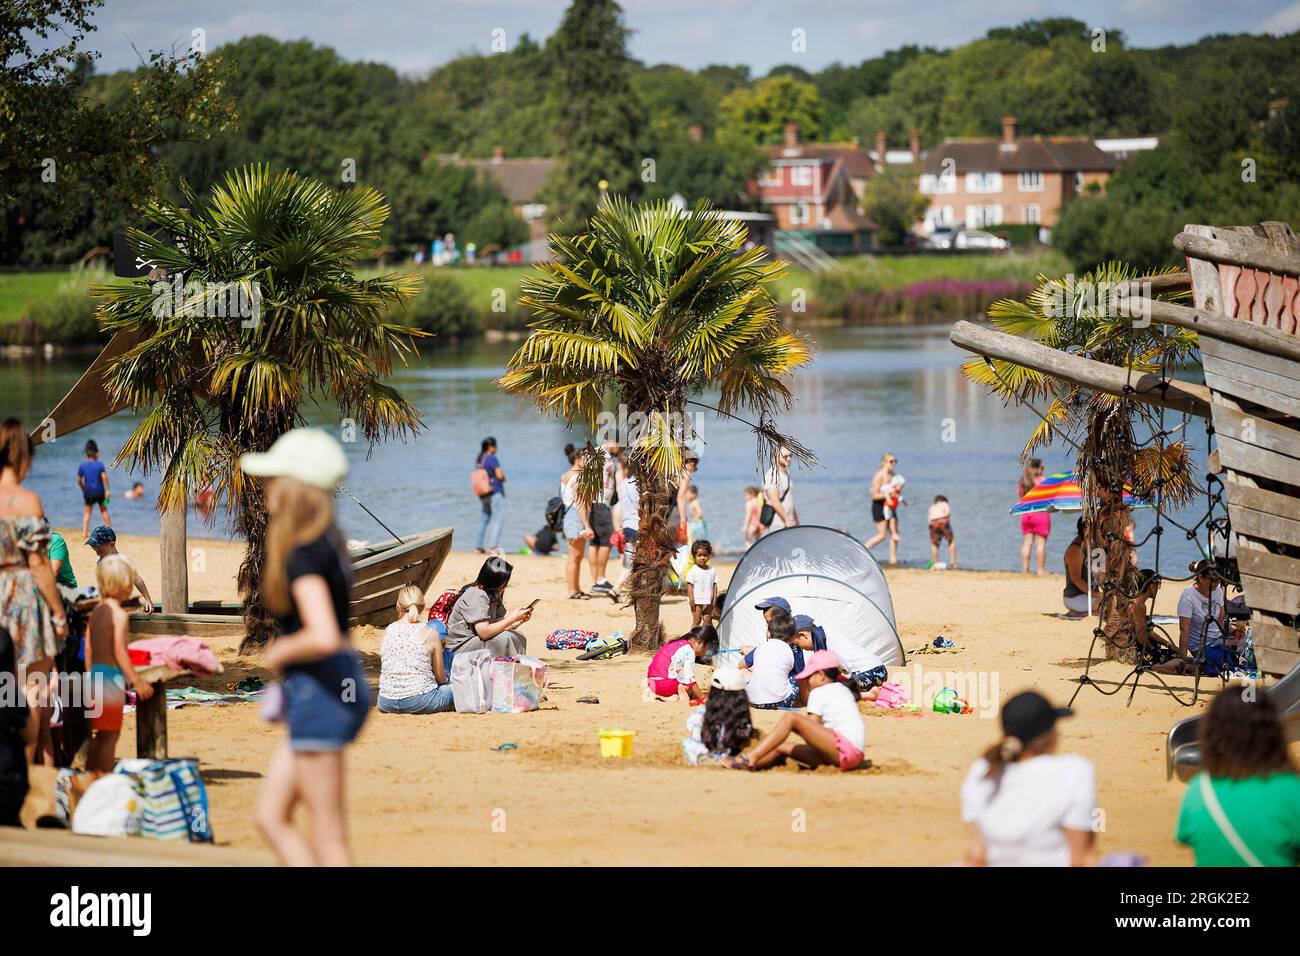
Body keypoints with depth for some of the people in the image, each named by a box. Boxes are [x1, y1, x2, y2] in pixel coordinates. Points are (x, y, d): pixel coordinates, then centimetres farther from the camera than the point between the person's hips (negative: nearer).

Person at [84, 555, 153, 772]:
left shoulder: (96, 612, 10)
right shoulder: (119, 615, -14)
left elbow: (88, 649, 14)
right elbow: (119, 652, -18)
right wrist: (137, 681, -14)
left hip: (94, 674, 8)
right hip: (112, 676, -8)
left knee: (99, 734, 16)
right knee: (109, 735, -3)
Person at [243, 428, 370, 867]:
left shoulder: (304, 555, -18)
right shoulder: (328, 543, 12)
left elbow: (323, 637, -29)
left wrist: (280, 653, -12)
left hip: (320, 690, -10)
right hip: (342, 682, 10)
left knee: (327, 833, -3)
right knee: (269, 816, 14)